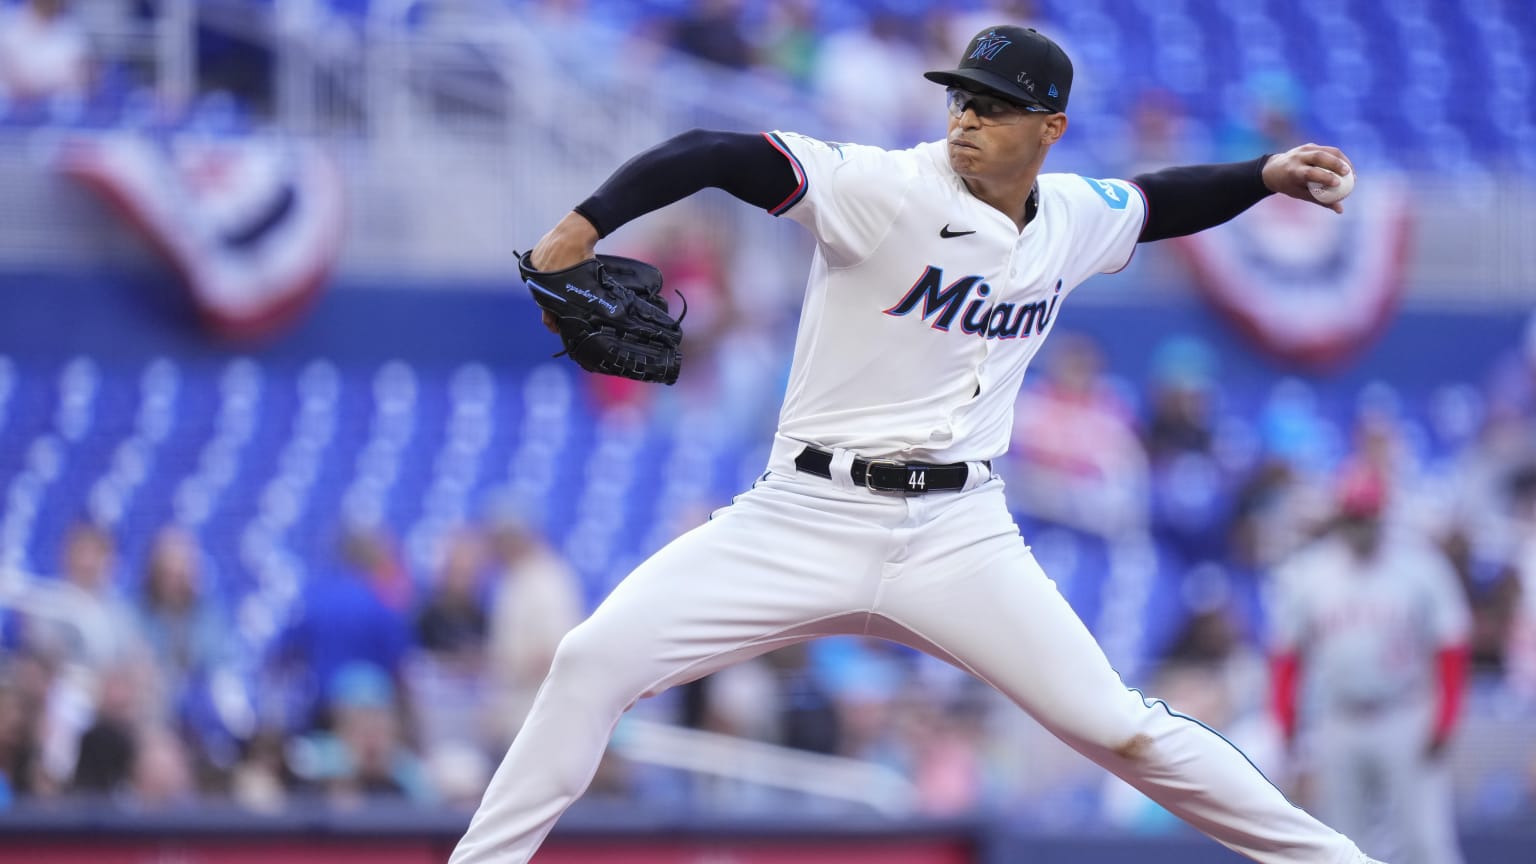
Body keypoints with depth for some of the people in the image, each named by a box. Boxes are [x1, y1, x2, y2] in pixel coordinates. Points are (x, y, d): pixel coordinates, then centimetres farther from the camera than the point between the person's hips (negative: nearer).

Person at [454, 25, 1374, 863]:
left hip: (957, 539, 2)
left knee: (1117, 726, -4)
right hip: (803, 518, -2)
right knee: (596, 658, -15)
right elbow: (715, 155, -26)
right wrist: (584, 226, -40)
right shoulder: (888, 190, -14)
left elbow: (1155, 205, 28)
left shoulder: (1074, 218, 3)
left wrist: (1264, 176, 14)